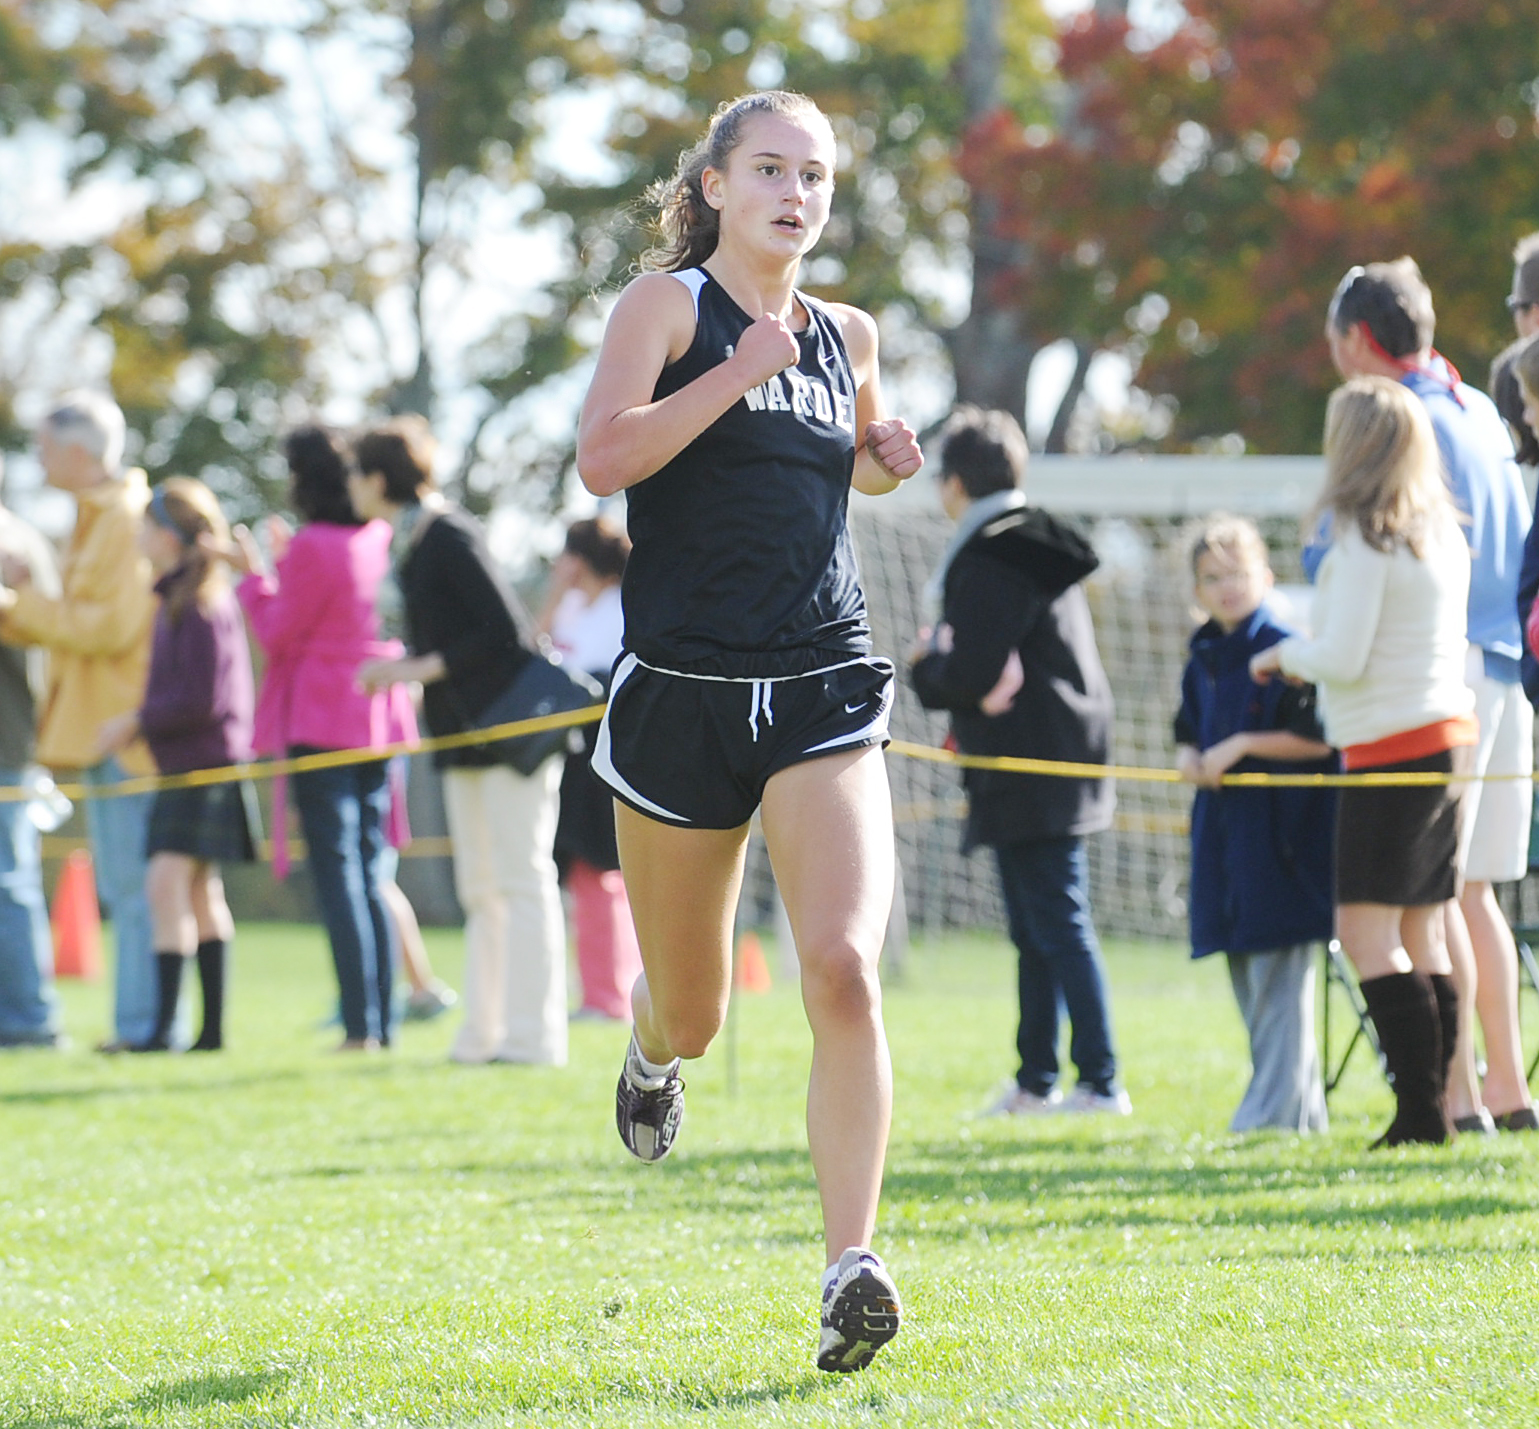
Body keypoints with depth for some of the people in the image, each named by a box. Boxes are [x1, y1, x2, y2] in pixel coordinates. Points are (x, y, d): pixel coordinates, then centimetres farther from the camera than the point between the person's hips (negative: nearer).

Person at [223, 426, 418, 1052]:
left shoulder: (313, 547, -14)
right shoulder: (382, 541, 7)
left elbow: (277, 633, -7)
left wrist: (254, 575, 7)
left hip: (322, 722, -7)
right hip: (381, 719, 7)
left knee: (336, 874, -6)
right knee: (371, 876, 11)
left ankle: (360, 1024, -12)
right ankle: (382, 1022, 8)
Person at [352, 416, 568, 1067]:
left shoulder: (448, 537, -14)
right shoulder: (410, 542, 14)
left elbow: (505, 632, -19)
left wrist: (422, 668, -17)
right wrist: (398, 669, 9)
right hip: (465, 733, 10)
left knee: (521, 878, -8)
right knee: (479, 886, 10)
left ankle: (532, 1033, -8)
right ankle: (485, 1031, 13)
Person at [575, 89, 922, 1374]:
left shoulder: (848, 336, 13)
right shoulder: (670, 304, -1)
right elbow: (605, 455, -15)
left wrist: (886, 458, 10)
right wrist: (740, 372, -20)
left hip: (825, 689, 2)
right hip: (683, 688, -2)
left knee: (842, 964, -20)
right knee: (691, 1010, 12)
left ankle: (852, 1265, -21)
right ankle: (654, 1052, 52)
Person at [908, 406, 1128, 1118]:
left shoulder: (987, 562, -15)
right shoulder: (1039, 546, 16)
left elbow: (969, 676, -21)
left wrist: (925, 663, -1)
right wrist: (943, 665, 4)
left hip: (1028, 774, -10)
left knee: (1057, 926, -10)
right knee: (1036, 930, 15)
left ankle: (1100, 1081, -13)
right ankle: (1036, 1080, 21)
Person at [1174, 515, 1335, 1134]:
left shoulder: (1285, 649, -10)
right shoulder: (1203, 658, 12)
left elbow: (1317, 738, -15)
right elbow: (1187, 734, 21)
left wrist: (1240, 745, -15)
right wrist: (1189, 758, 0)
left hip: (1280, 827, -8)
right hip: (1223, 823, 8)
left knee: (1278, 972, -8)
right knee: (1246, 977, 11)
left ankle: (1276, 1106, -6)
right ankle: (1300, 1106, 18)